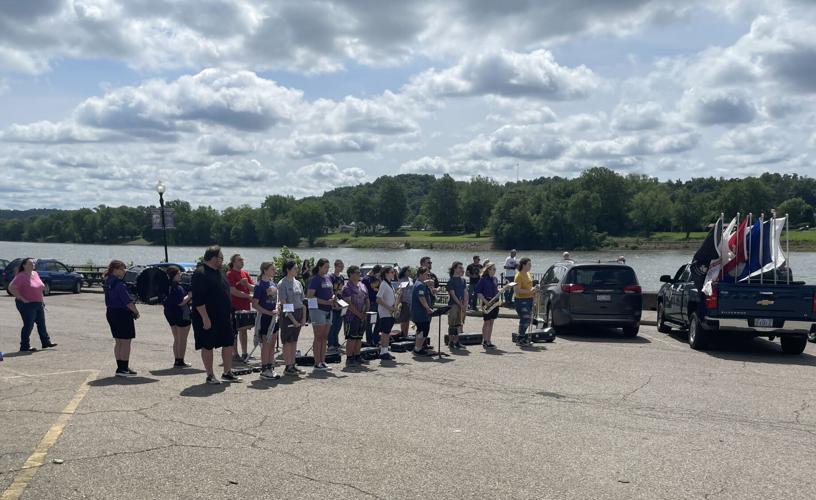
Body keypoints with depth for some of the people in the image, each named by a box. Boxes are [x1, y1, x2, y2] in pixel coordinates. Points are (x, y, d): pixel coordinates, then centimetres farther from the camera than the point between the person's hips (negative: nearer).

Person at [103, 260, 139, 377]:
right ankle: (123, 369, -2)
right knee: (126, 342, -3)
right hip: (122, 314, -10)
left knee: (118, 341, 15)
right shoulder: (119, 284, -19)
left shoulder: (107, 282, 10)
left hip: (111, 313, 10)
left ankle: (120, 367, 20)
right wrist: (136, 312, -9)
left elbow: (109, 300, 16)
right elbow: (128, 301, -21)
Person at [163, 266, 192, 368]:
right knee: (182, 340, 3)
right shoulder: (177, 287, -22)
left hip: (169, 313, 8)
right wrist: (190, 294, -16)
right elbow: (181, 302, -26)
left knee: (176, 339, 17)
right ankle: (180, 361, 6)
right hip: (182, 315, -8)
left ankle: (177, 361, 21)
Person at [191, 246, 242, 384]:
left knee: (229, 343, 10)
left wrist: (229, 313, 18)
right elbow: (198, 299, -21)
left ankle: (227, 373, 21)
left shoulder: (220, 272, 13)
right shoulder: (200, 274, -15)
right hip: (208, 318, -9)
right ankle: (210, 376, 13)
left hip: (224, 317, 9)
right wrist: (205, 318, -23)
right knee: (208, 346, 2)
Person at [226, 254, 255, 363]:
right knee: (234, 330, 2)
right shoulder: (230, 274, -7)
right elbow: (233, 291, -16)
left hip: (246, 306, 6)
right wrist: (248, 296, -16)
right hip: (234, 307, -6)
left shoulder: (245, 273, 12)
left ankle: (244, 353, 16)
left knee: (243, 330, 10)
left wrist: (247, 284, -12)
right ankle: (235, 354, 9)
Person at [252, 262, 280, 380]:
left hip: (274, 317, 7)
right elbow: (255, 304, -16)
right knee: (266, 344, -1)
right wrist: (268, 312, -19)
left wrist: (276, 310, 0)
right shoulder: (260, 285, -13)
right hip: (264, 317, -7)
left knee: (273, 344, 11)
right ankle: (264, 370, 7)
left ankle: (271, 368, 19)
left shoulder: (273, 283, 9)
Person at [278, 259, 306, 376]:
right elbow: (283, 303, -14)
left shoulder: (298, 283, 11)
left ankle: (293, 365, 16)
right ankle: (288, 367, 3)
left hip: (299, 314, 7)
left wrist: (304, 317, 5)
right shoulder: (282, 284, -9)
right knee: (288, 341, -1)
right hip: (288, 314, -6)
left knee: (294, 341, 10)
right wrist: (292, 318, -16)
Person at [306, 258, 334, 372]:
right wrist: (326, 302, -21)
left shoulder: (328, 278, 13)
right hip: (318, 310, -7)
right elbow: (309, 296, -16)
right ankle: (317, 364, 0)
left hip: (328, 310, 7)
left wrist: (333, 298, 1)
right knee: (318, 338, -4)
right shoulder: (315, 279, -9)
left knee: (324, 338, 10)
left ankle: (323, 362, 17)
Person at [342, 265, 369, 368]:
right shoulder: (347, 287, -9)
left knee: (359, 338, 12)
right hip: (352, 317, -7)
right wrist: (359, 314, -17)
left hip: (363, 316, 7)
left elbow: (367, 301, 17)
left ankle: (357, 357, 19)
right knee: (351, 338, -5)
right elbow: (349, 304, -15)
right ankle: (349, 359, -1)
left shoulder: (362, 285, 15)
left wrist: (366, 313, 2)